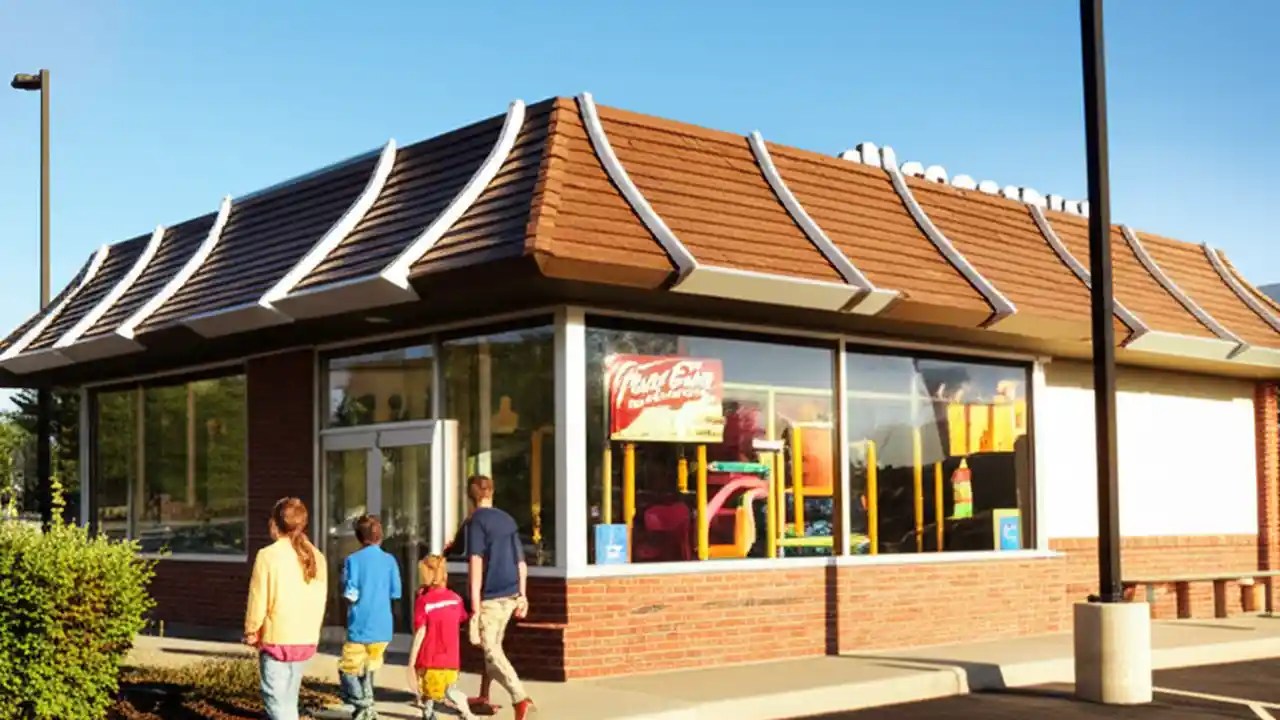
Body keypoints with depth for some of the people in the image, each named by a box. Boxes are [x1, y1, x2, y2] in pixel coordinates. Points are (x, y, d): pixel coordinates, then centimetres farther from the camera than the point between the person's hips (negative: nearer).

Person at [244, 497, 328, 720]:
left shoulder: (269, 555, -12)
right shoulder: (316, 557, 5)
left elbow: (258, 599, -9)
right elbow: (319, 601, 7)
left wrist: (251, 631, 6)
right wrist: (310, 630, 17)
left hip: (277, 638, -6)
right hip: (306, 639, 6)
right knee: (288, 700, 18)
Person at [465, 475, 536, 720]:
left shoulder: (476, 521, -10)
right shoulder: (508, 520, 11)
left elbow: (476, 564, -17)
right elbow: (521, 562, 13)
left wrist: (475, 605, -18)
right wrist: (522, 596, 19)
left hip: (490, 596, -7)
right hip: (510, 594, 7)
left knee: (490, 651, -6)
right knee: (493, 647, 20)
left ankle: (521, 699, -21)